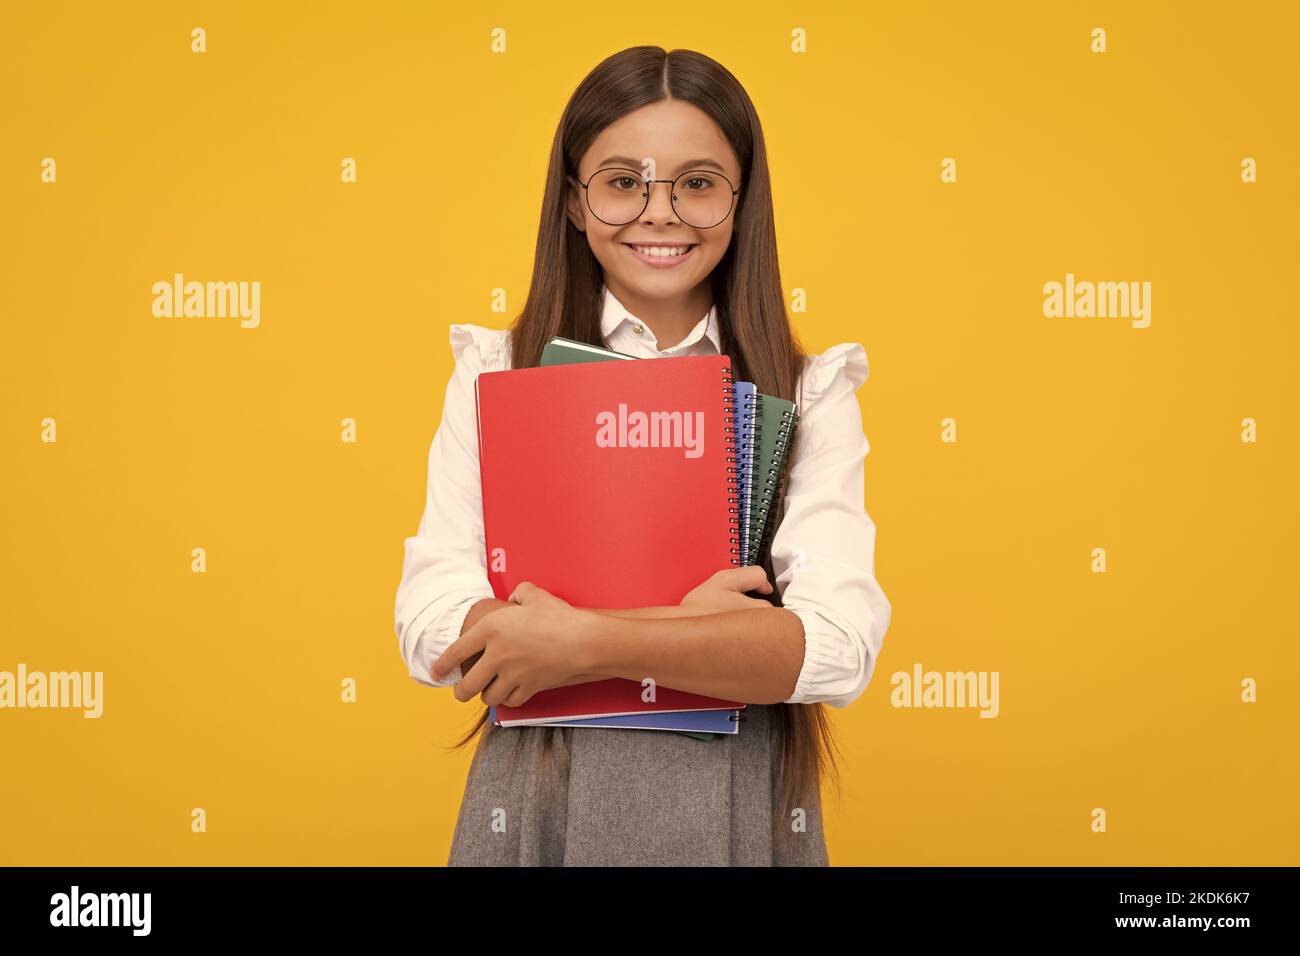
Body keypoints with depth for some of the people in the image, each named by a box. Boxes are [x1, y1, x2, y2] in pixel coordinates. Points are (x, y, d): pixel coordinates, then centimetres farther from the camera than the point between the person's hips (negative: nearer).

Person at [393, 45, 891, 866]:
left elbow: (839, 646, -15)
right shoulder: (494, 374, -1)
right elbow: (431, 626, -11)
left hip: (743, 812, 0)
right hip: (539, 800, 0)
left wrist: (588, 642, -22)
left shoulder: (812, 395, -2)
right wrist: (681, 624, -19)